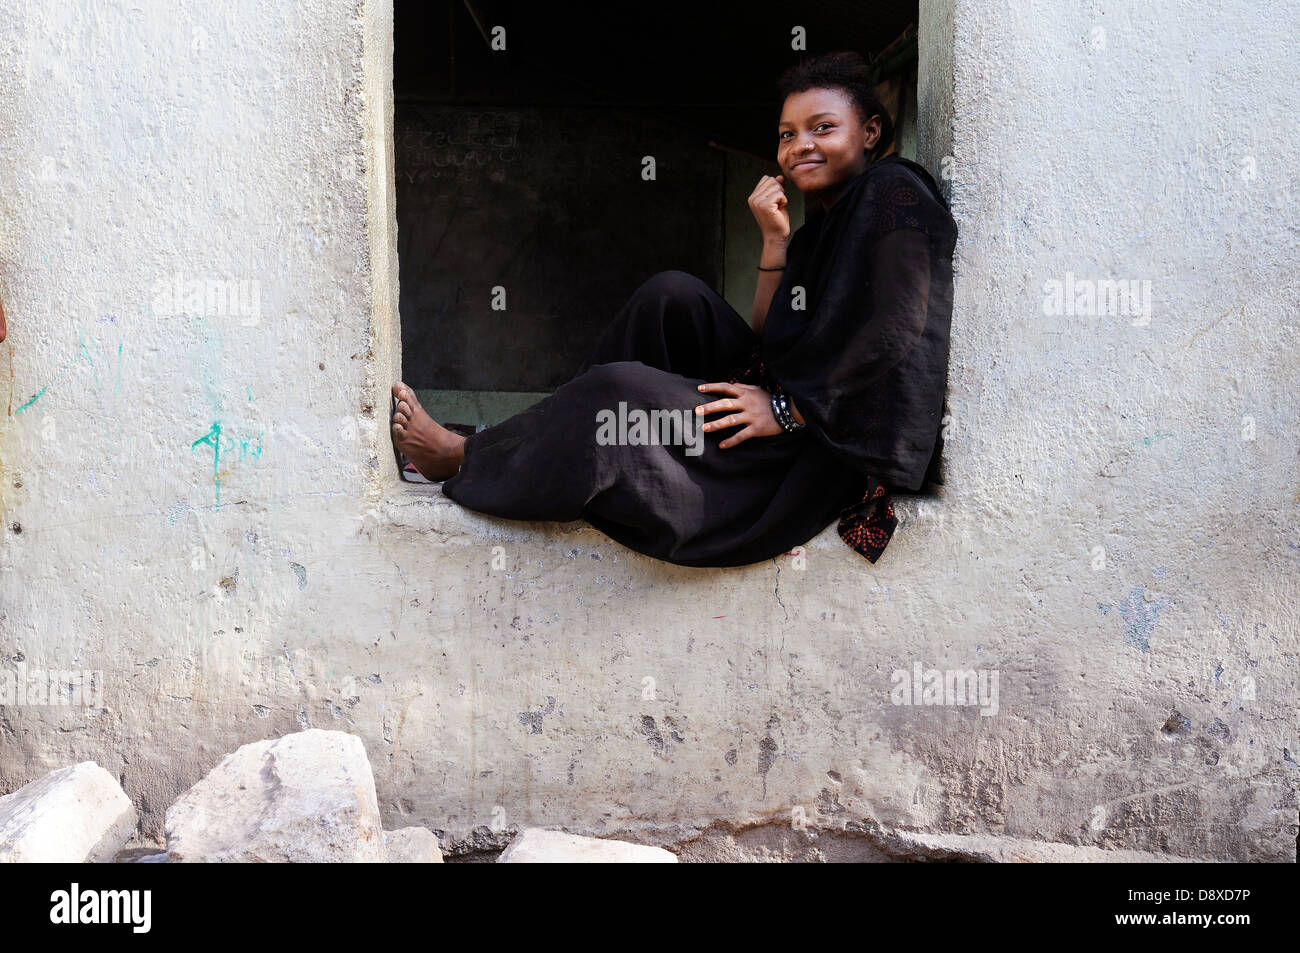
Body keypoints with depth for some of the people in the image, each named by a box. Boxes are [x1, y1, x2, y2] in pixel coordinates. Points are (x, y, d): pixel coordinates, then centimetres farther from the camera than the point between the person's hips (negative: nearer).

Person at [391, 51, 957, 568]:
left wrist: (787, 408, -19)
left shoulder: (892, 191, -7)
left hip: (836, 446, -9)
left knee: (618, 390, -20)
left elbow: (896, 330, -20)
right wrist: (775, 240, 1)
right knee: (673, 295, -1)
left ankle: (464, 458, 4)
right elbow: (772, 338, 12)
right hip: (795, 407, 9)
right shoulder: (821, 222, 19)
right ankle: (536, 443, 0)